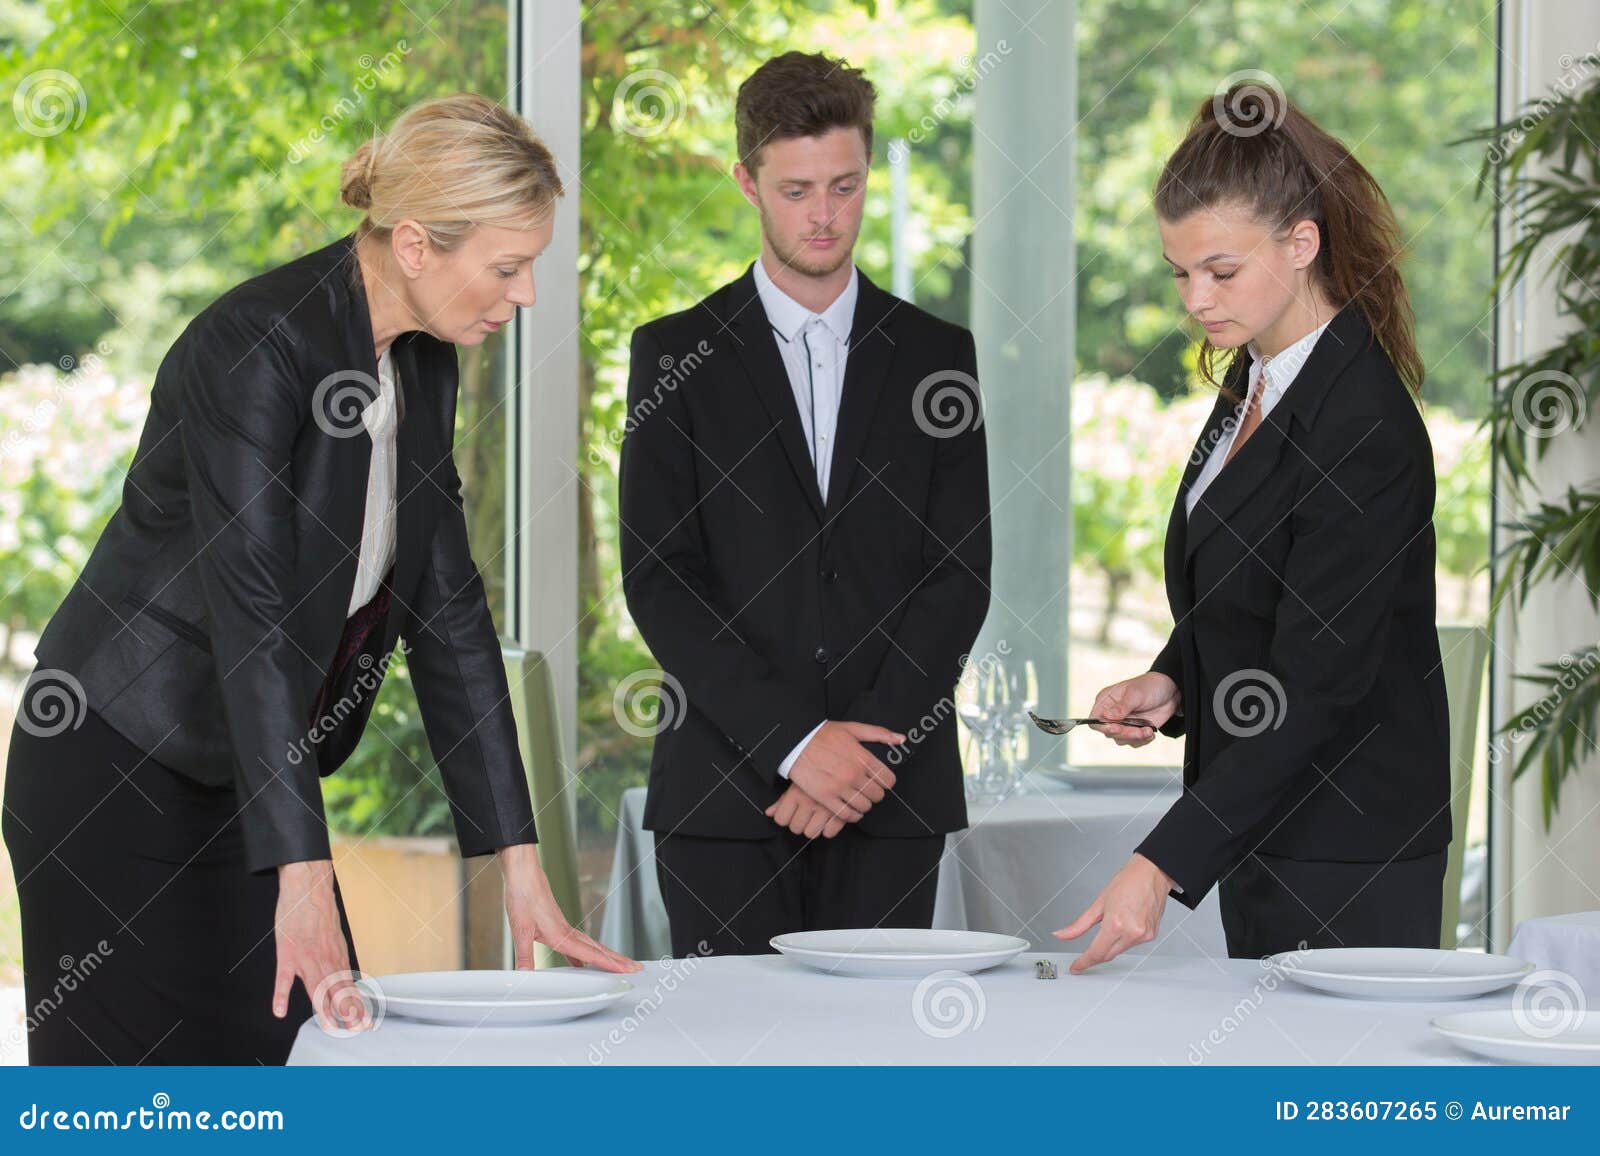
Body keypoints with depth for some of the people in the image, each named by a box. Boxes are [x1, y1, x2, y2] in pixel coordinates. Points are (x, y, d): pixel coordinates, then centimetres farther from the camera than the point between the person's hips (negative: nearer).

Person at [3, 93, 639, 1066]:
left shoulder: (424, 364, 2)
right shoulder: (255, 346, -23)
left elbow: (446, 608, 3)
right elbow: (250, 612, -31)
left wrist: (521, 865, -2)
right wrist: (304, 879, -37)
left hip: (244, 781, 8)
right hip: (115, 770, -8)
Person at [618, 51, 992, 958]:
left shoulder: (937, 355, 10)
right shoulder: (676, 355, 6)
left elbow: (961, 575, 4)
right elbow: (658, 579, -2)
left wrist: (867, 749, -9)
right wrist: (793, 741, -12)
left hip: (893, 788, 1)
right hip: (724, 796, -1)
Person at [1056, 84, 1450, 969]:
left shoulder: (1364, 432, -21)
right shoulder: (1251, 377, 7)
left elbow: (1318, 686, -24)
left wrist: (1160, 866, -28)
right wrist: (1168, 681, -1)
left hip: (1348, 861, -9)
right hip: (1259, 824, 9)